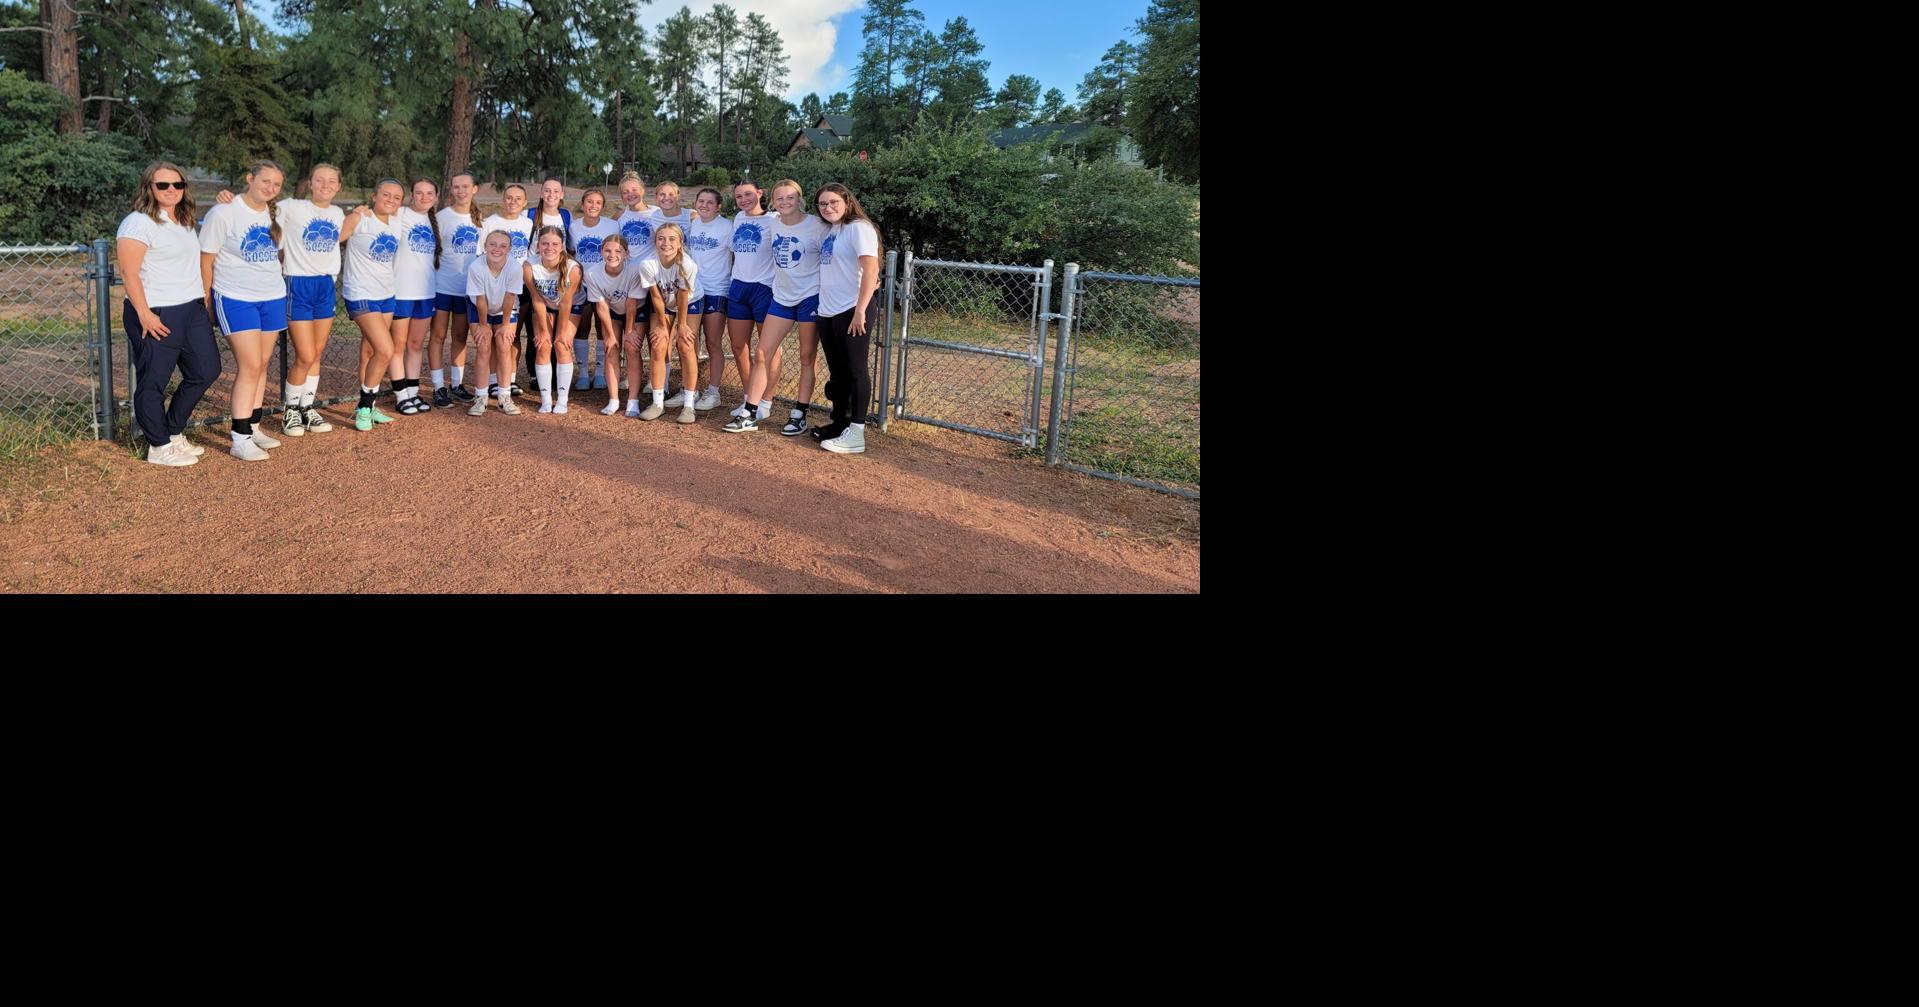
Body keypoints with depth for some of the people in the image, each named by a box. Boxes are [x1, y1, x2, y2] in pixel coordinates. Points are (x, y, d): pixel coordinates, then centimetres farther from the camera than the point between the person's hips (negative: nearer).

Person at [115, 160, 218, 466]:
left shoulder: (185, 222, 14)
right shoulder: (139, 222, -11)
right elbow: (129, 272, -16)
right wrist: (144, 314, -19)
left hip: (192, 310, 9)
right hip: (157, 316, -9)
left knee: (206, 371, 14)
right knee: (153, 381, 1)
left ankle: (173, 433, 28)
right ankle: (159, 447, 12)